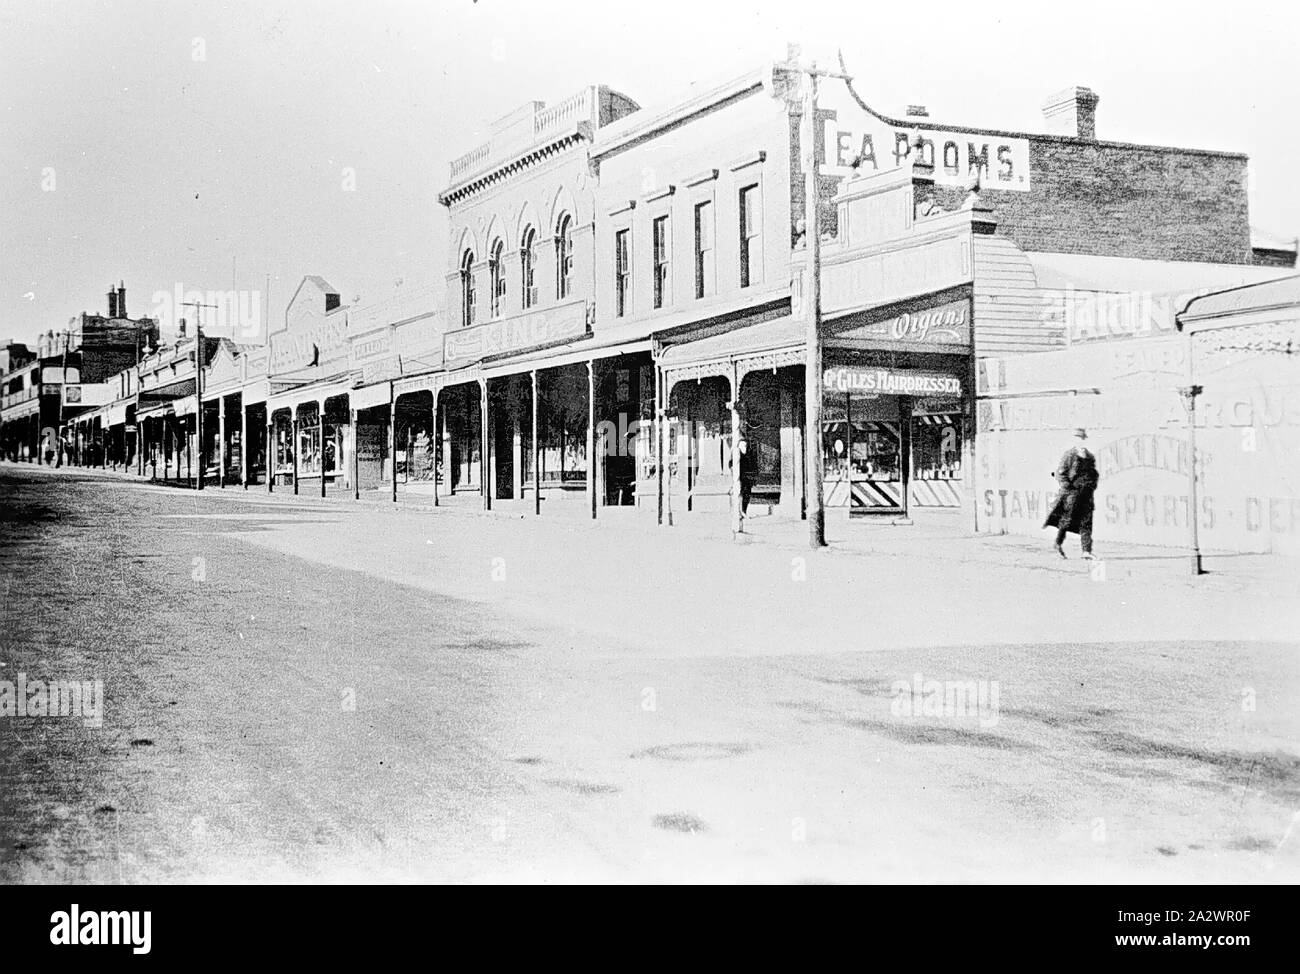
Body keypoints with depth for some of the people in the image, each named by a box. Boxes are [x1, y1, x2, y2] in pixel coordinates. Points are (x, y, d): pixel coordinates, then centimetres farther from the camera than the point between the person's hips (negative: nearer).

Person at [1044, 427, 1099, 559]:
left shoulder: (1091, 457, 12)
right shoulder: (1069, 455, -4)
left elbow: (1094, 474, 23)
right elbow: (1060, 473, -5)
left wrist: (1093, 485, 7)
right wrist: (1067, 486, -14)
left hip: (1087, 493, 4)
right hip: (1072, 492, -4)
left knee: (1086, 522, -2)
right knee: (1067, 519, 2)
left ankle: (1087, 551, -5)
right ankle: (1058, 544, 24)